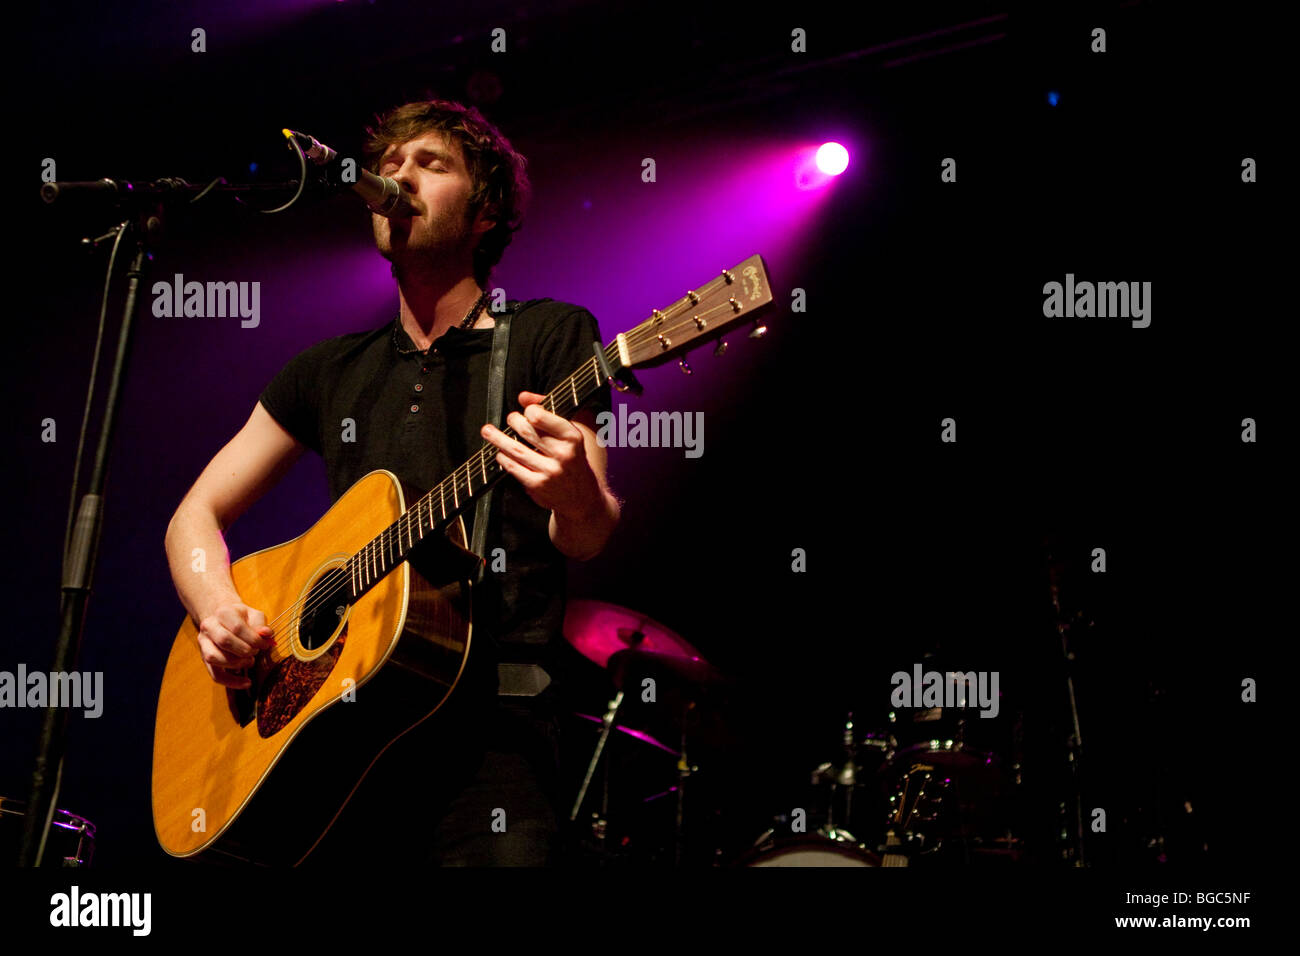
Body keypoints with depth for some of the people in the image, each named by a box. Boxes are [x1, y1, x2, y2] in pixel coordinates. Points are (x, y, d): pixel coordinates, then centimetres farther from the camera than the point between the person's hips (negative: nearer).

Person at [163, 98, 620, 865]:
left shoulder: (548, 336, 6)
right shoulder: (331, 371, 19)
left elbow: (587, 540, -4)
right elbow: (197, 515, 21)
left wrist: (576, 497, -29)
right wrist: (218, 609, -1)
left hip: (489, 722, -4)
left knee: (506, 848, -27)